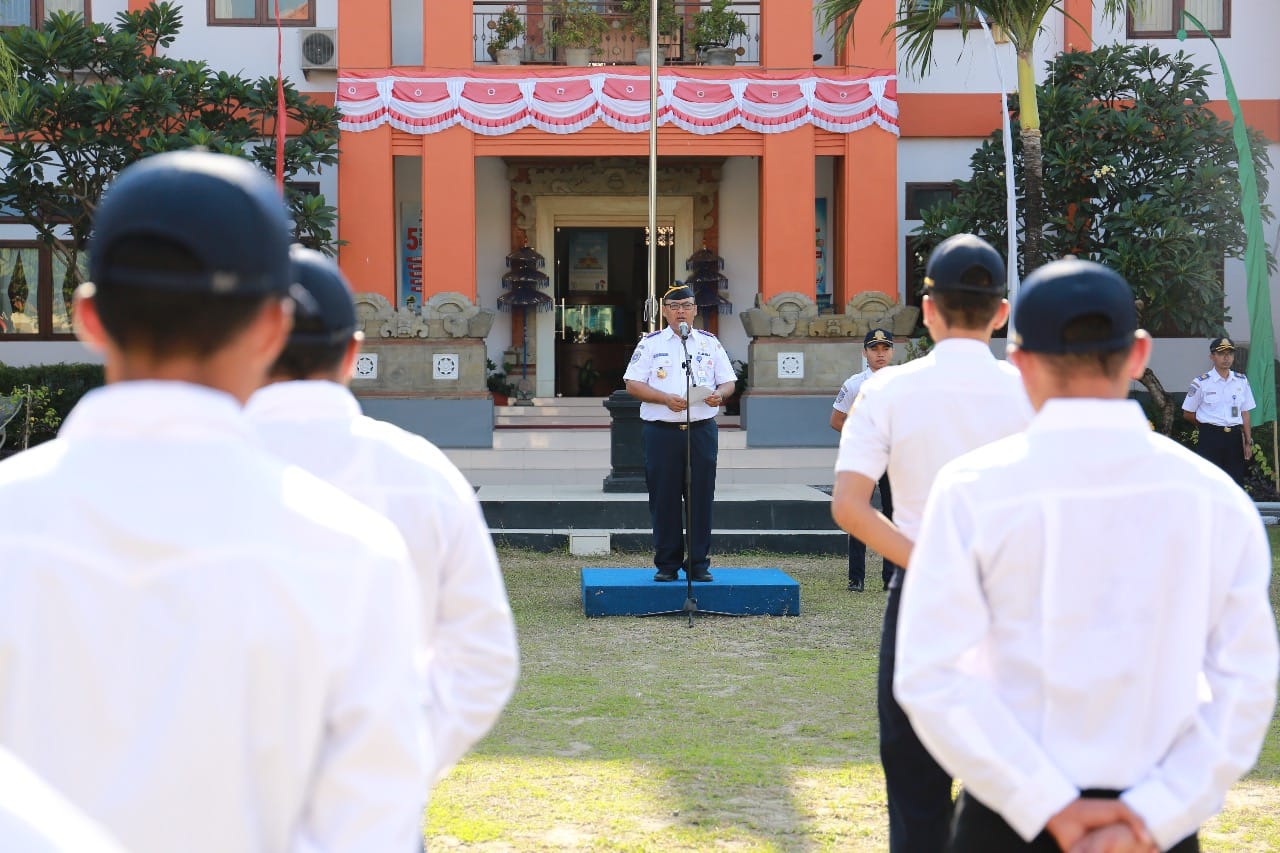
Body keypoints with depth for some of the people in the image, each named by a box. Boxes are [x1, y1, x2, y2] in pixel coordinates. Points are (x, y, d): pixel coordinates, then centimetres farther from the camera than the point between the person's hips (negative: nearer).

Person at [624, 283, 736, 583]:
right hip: (661, 431, -1)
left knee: (701, 498, 1)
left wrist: (720, 394, -11)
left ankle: (699, 564, 8)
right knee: (664, 499, 0)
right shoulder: (650, 343, 7)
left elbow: (728, 382, 13)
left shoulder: (710, 343, 13)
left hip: (702, 431, 1)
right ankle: (667, 564, 8)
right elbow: (633, 384, 1)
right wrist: (666, 398, -13)